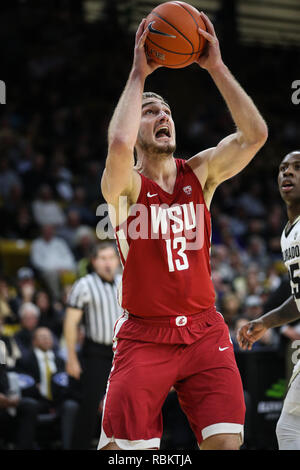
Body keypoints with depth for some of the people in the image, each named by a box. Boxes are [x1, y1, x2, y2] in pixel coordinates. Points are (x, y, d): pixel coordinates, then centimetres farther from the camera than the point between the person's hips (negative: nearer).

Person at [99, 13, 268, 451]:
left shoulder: (200, 173, 5)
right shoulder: (124, 185, -7)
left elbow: (255, 134, -10)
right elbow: (119, 145, -31)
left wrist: (216, 67, -14)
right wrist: (139, 74, -20)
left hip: (204, 332, 3)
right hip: (144, 336, -3)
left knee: (226, 442, -9)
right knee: (120, 448, -8)